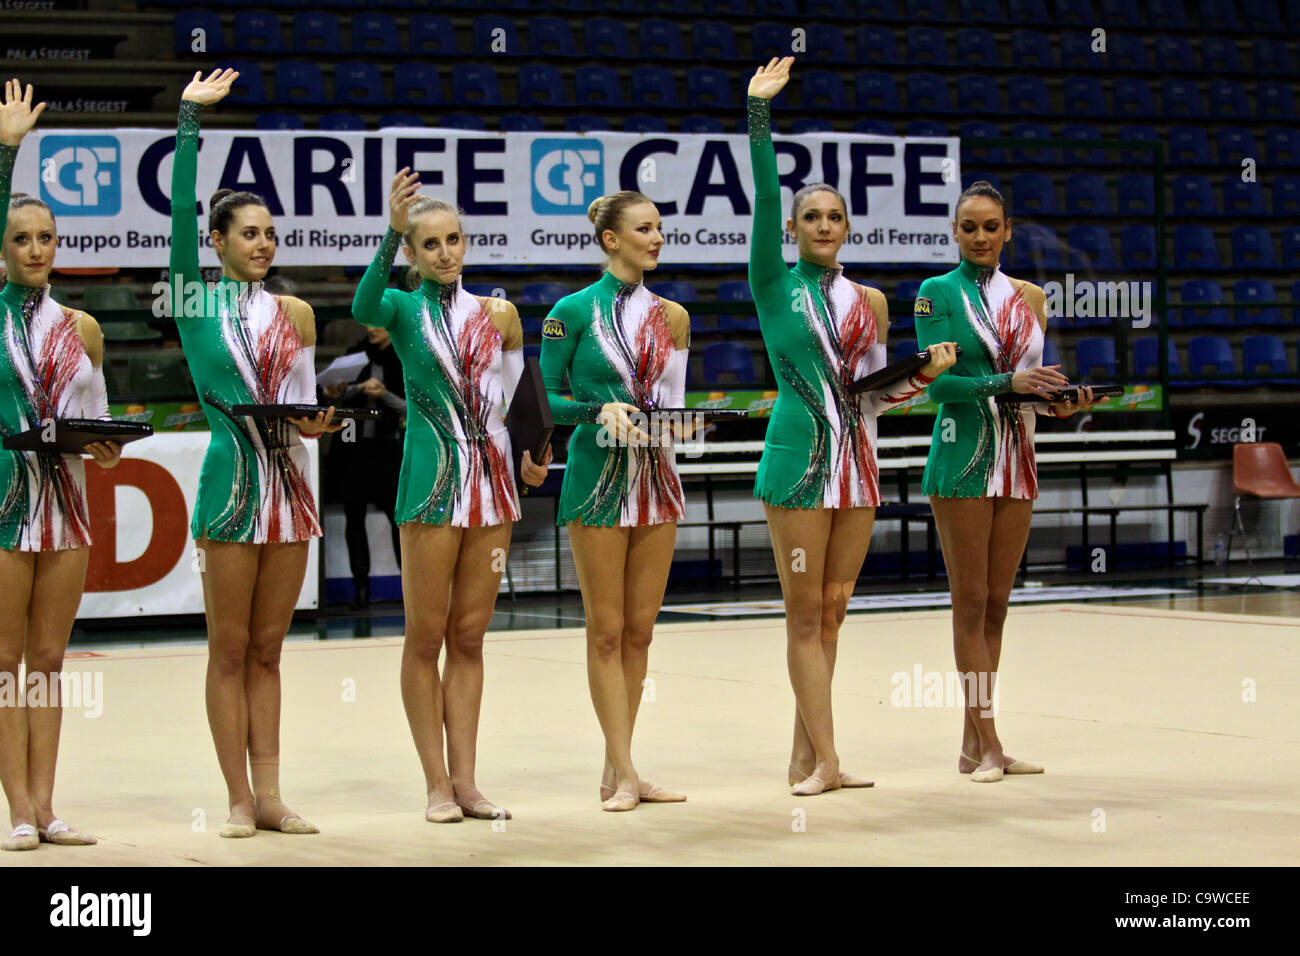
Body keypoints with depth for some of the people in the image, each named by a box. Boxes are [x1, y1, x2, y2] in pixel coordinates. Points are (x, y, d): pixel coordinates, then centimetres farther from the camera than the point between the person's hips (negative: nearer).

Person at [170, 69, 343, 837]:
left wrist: (312, 422, -7)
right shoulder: (197, 302, 0)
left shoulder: (295, 313, 11)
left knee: (267, 650, 8)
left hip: (290, 480, 4)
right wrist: (189, 119, -11)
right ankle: (241, 800, 5)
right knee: (230, 650, 0)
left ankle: (270, 796, 10)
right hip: (232, 480, -4)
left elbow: (305, 402, 15)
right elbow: (181, 212, -9)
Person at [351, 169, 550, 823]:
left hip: (491, 481, 4)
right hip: (432, 481, -4)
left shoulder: (497, 315, 10)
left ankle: (465, 780, 12)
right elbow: (363, 307, -25)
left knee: (469, 637, 8)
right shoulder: (404, 310, 0)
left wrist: (529, 460, 1)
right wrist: (391, 229, -38)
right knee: (426, 638, 0)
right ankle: (438, 785, 5)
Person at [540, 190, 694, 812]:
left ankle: (617, 770, 12)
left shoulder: (671, 316, 10)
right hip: (597, 476, -5)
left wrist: (673, 422, -7)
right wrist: (598, 411, -18)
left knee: (640, 628, 6)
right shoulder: (574, 311, -3)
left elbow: (673, 399, 14)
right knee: (606, 629, -2)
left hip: (656, 476, 5)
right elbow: (545, 398, -3)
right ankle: (624, 773, -1)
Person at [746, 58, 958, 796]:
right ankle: (825, 760, -4)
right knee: (805, 610, -4)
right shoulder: (776, 285, 2)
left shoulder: (869, 302, 13)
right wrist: (759, 112, -16)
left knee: (832, 610, 6)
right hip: (799, 457, -5)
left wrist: (928, 372, -2)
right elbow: (765, 198, -10)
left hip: (856, 460, 5)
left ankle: (805, 756, 12)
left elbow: (875, 394, 15)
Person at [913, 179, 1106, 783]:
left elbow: (1032, 377, 16)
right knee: (971, 598, -5)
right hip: (962, 456, -5)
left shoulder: (1029, 297, 13)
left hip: (1016, 457, 6)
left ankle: (973, 742, 10)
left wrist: (1060, 403, -5)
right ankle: (985, 742, -4)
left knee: (996, 602, 6)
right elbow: (936, 381, -11)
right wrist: (1006, 382, -21)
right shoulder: (938, 292, -2)